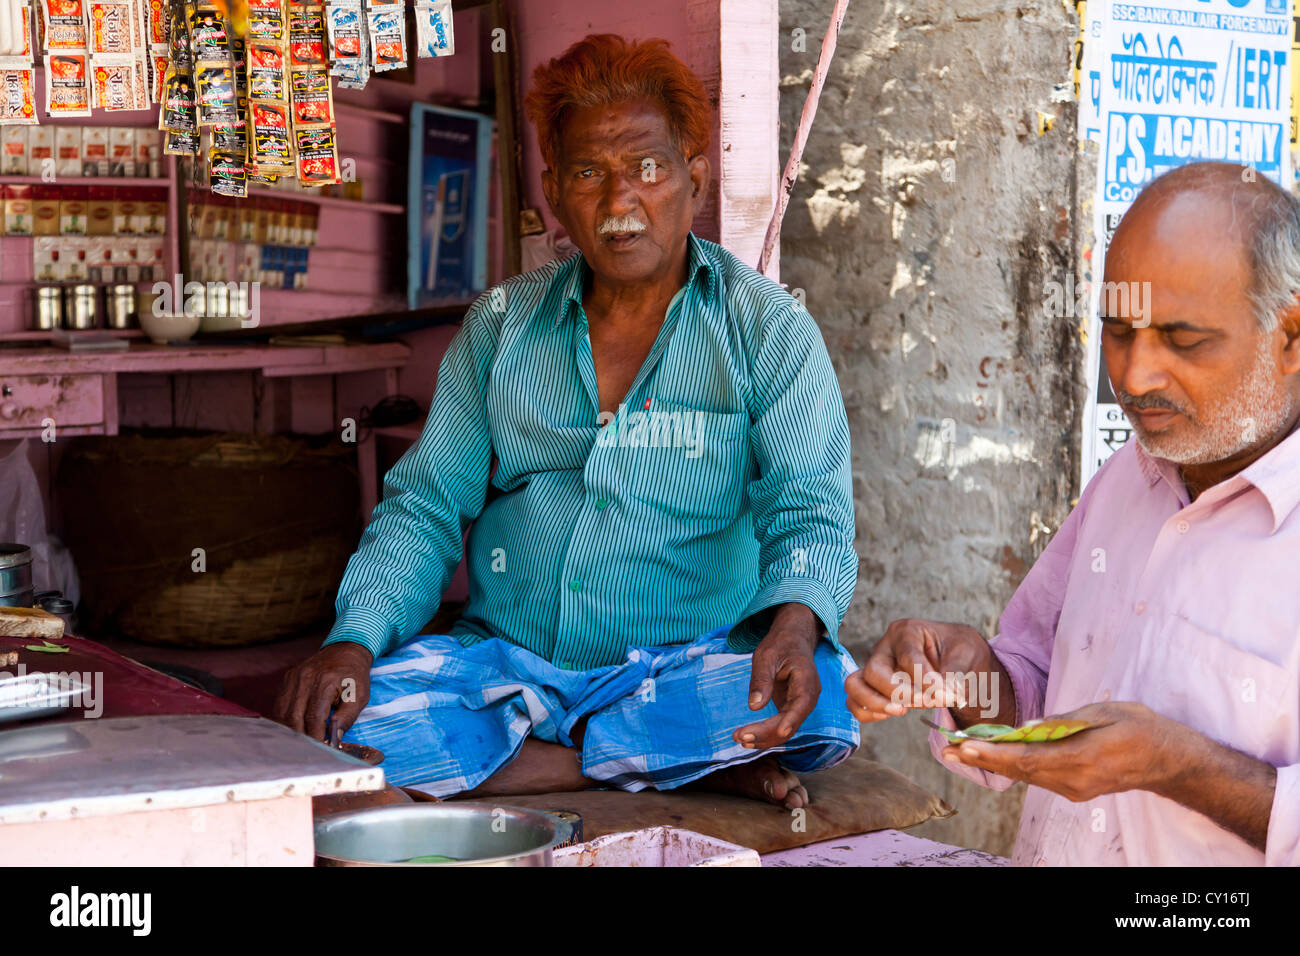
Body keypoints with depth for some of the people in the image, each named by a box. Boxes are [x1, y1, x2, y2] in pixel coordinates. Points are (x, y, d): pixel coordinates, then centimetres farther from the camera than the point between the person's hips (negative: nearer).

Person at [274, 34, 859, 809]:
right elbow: (426, 505, 10)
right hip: (507, 656, 4)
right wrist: (355, 640, -10)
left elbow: (811, 511, -9)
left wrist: (794, 625, -33)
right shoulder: (502, 325, 10)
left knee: (818, 699, -34)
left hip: (686, 664, -3)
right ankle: (690, 763, -17)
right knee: (343, 722, -25)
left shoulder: (768, 329, 1)